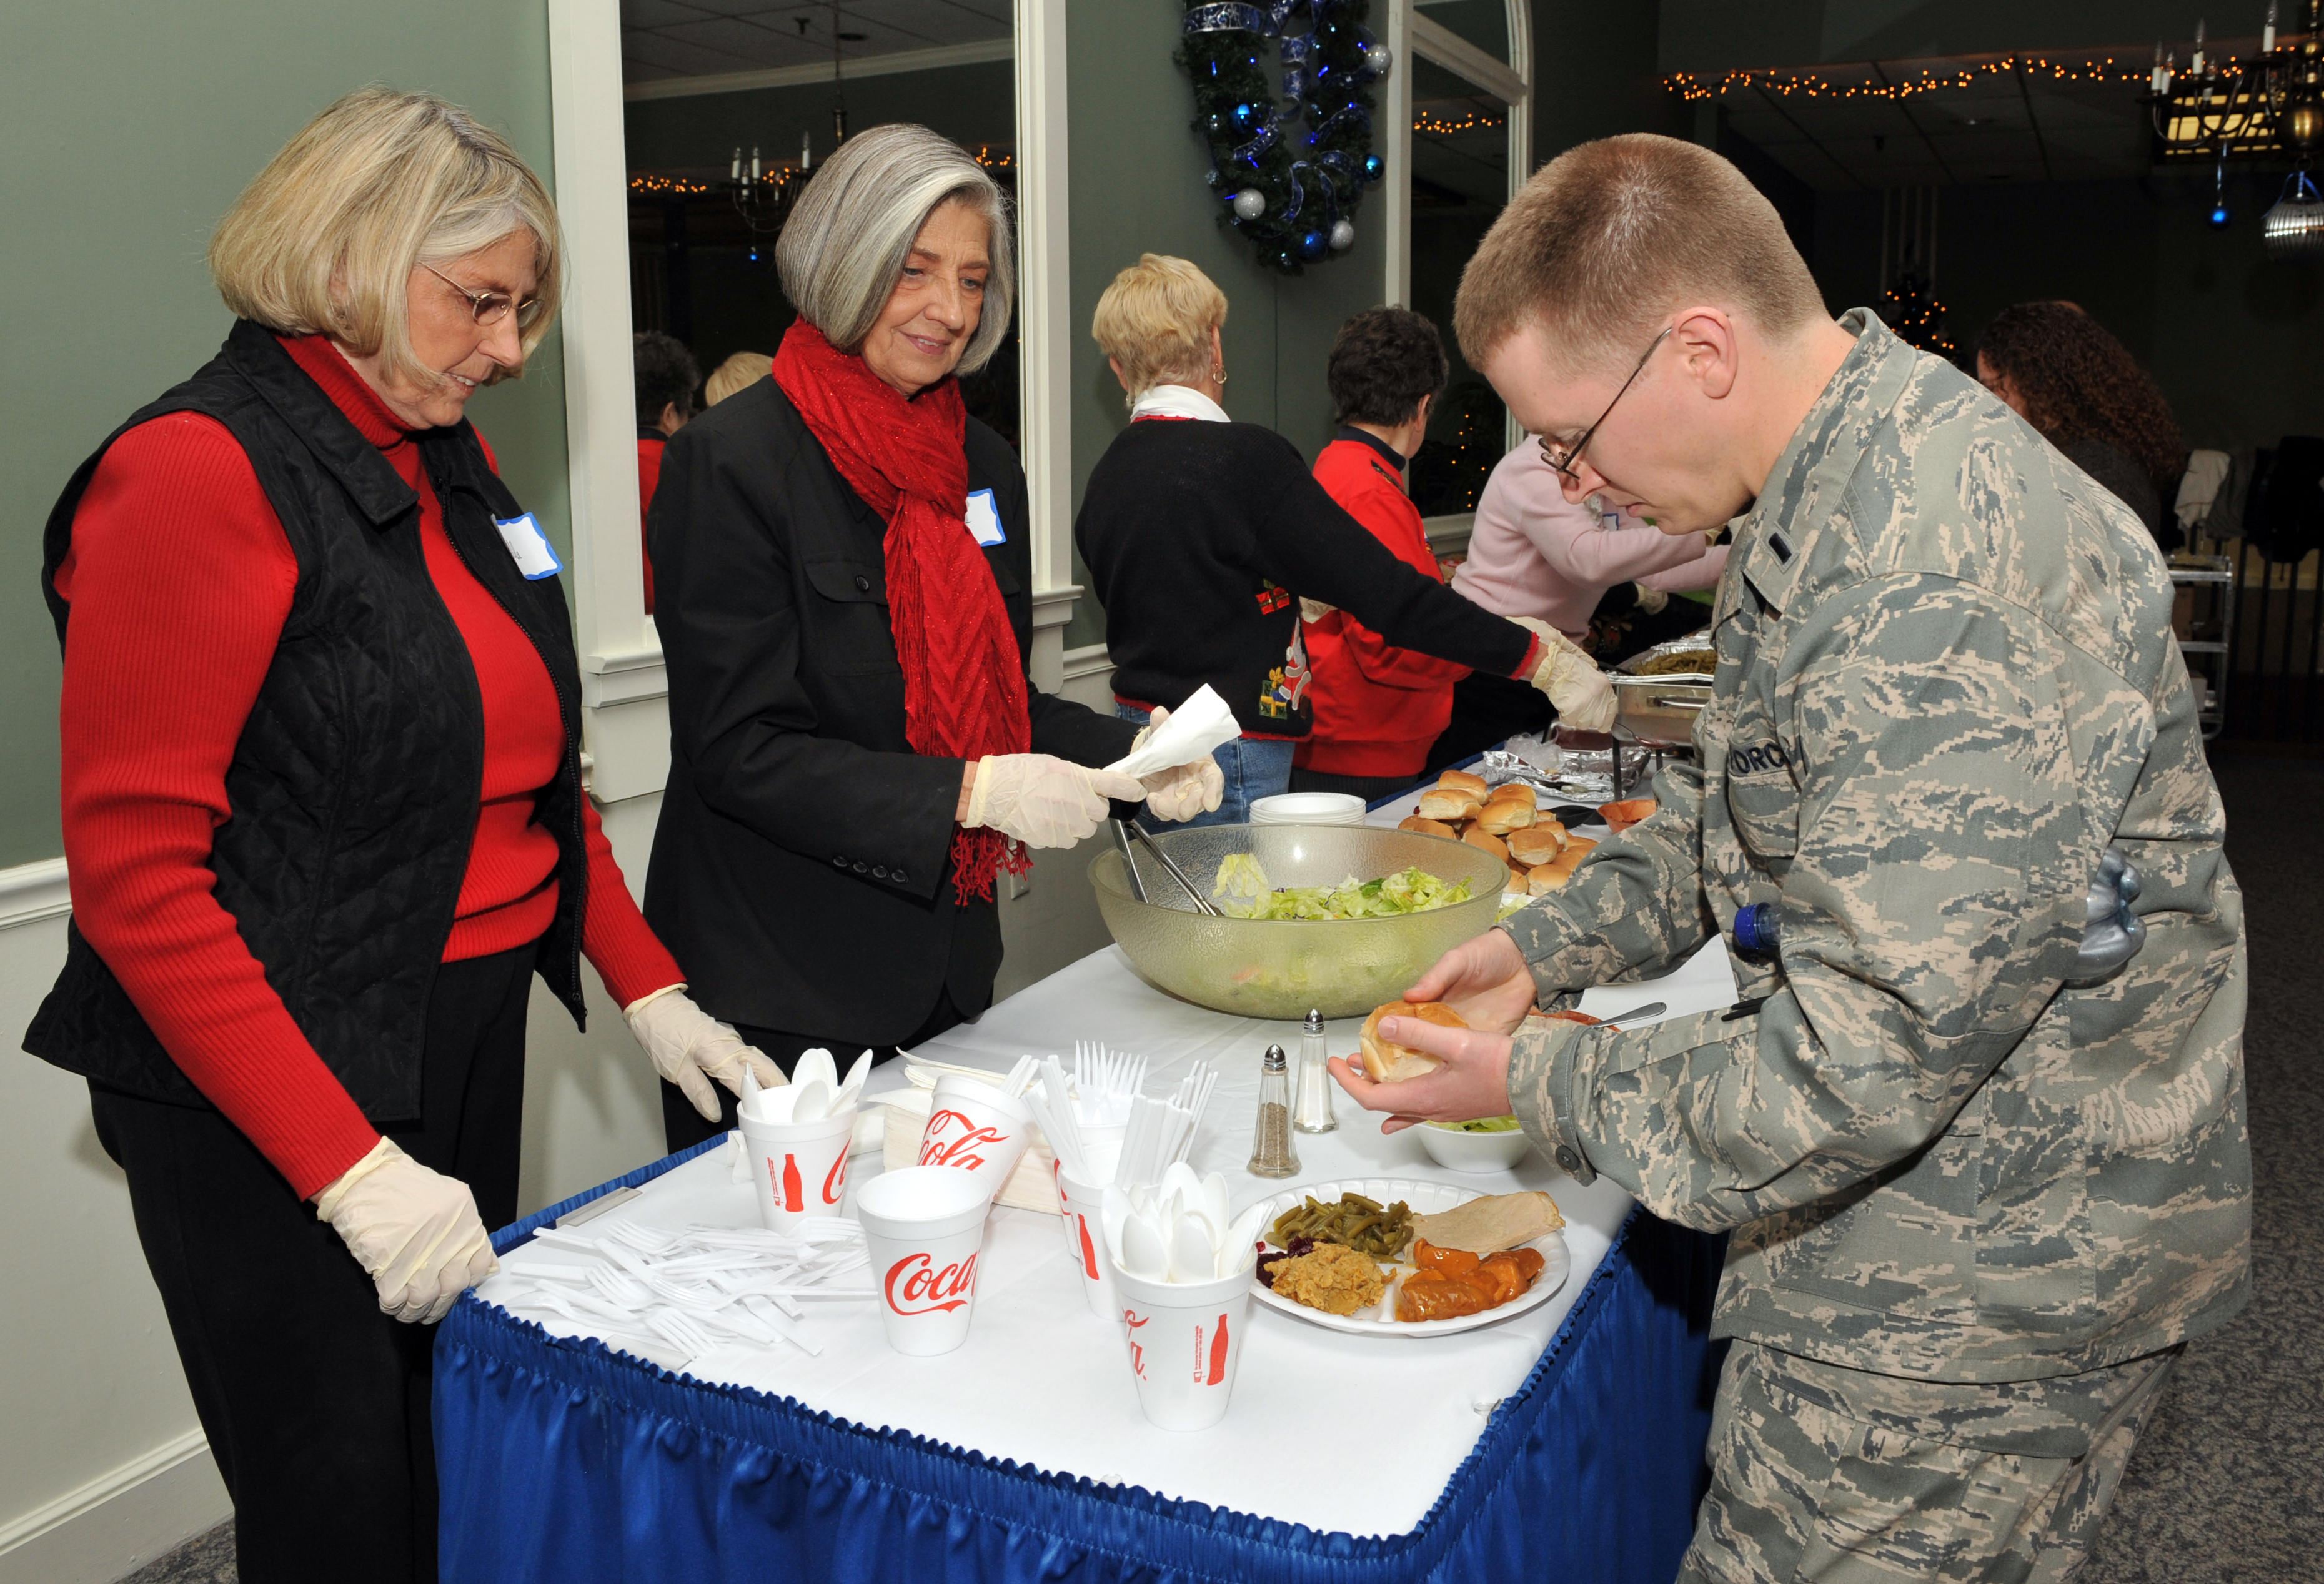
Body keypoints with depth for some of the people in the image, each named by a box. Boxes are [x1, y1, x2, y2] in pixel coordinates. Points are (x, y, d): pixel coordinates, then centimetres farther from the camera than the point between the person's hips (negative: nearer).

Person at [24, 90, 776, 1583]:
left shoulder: (447, 457, 11)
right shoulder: (199, 469, -14)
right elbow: (134, 869, -18)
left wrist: (648, 986, 9)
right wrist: (351, 1171, -21)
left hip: (471, 1035, 7)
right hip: (269, 1093, -7)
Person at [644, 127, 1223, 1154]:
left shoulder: (982, 465, 8)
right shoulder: (731, 461, -13)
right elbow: (737, 748, -17)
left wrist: (1132, 758, -5)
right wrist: (972, 793, -25)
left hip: (946, 968, 7)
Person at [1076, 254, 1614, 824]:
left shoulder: (1103, 481, 7)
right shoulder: (1244, 459, -16)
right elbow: (1385, 591, -18)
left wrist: (1290, 603, 33)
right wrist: (1538, 658, -11)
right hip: (1229, 763, -8)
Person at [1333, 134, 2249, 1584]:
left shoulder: (1944, 592, -31)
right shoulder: (1839, 488, 4)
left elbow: (1869, 1056, -30)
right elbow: (1747, 817, 17)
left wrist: (1543, 1084, -17)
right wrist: (1551, 947, 6)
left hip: (1979, 1288, -9)